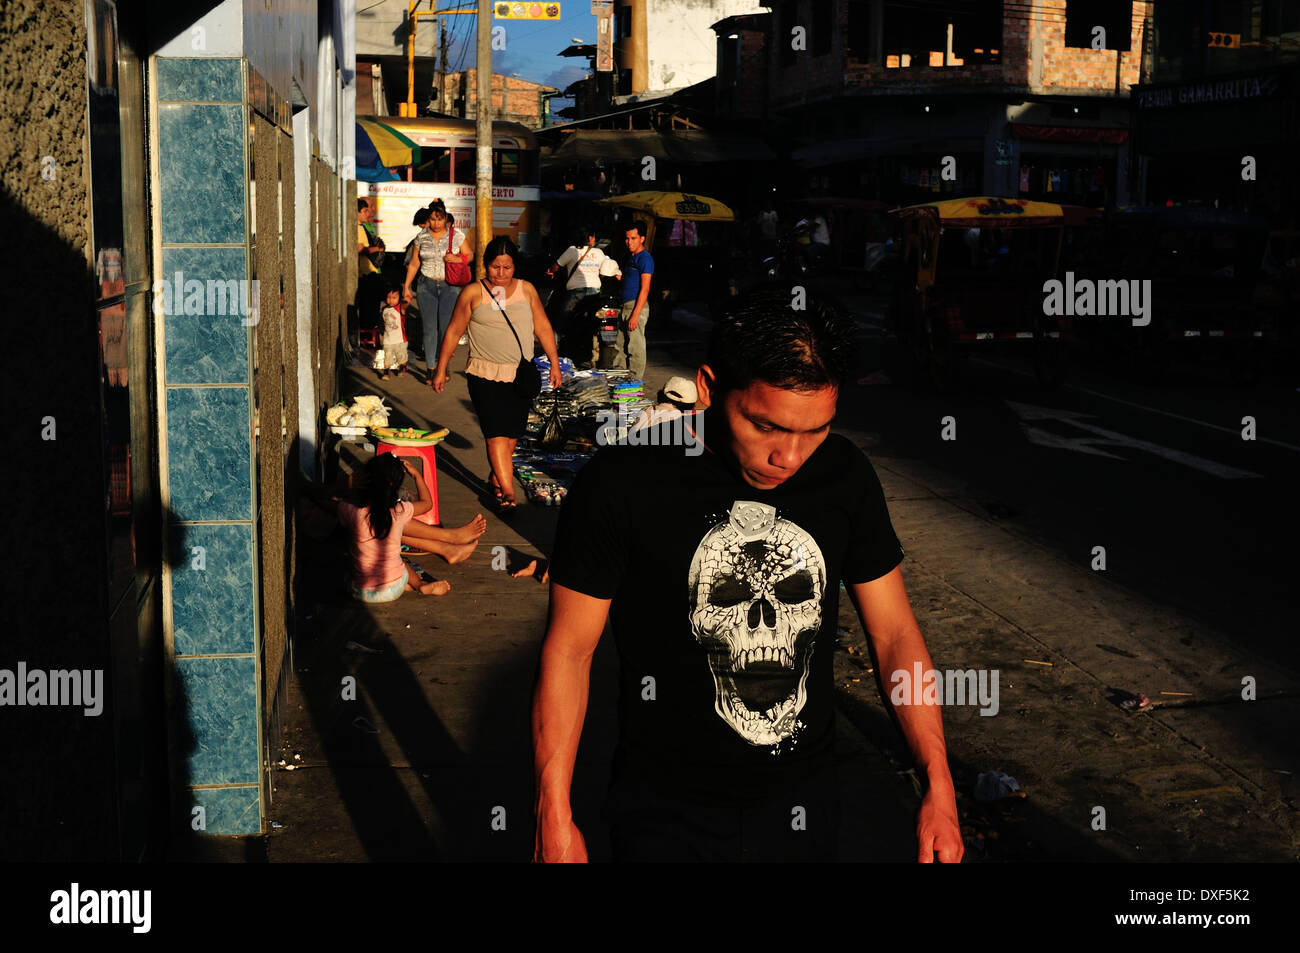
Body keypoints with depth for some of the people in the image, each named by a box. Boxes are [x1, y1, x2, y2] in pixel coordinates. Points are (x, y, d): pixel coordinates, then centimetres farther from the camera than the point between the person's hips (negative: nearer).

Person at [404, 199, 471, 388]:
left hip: (449, 287, -1)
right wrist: (406, 286, 9)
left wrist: (458, 259, -14)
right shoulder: (422, 237, 5)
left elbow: (470, 255, 7)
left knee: (446, 328, -6)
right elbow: (414, 264, 12)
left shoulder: (456, 235, 0)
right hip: (427, 286, 1)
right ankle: (430, 370, 6)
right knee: (430, 329, 0)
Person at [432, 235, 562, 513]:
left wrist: (555, 363, 10)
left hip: (521, 375, 4)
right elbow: (453, 332, 6)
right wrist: (441, 369, 6)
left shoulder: (526, 290, 8)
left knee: (512, 434, 9)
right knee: (497, 434, -13)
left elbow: (543, 328, 14)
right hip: (485, 375, -3)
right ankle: (507, 491, -12)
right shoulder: (473, 293, 1)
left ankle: (495, 478, 29)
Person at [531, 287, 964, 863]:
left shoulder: (846, 476, -6)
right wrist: (555, 820, -9)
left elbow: (894, 632, 1)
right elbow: (568, 650, -10)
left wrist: (940, 790, -3)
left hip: (810, 798, 3)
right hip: (668, 816, -3)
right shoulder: (621, 484, -18)